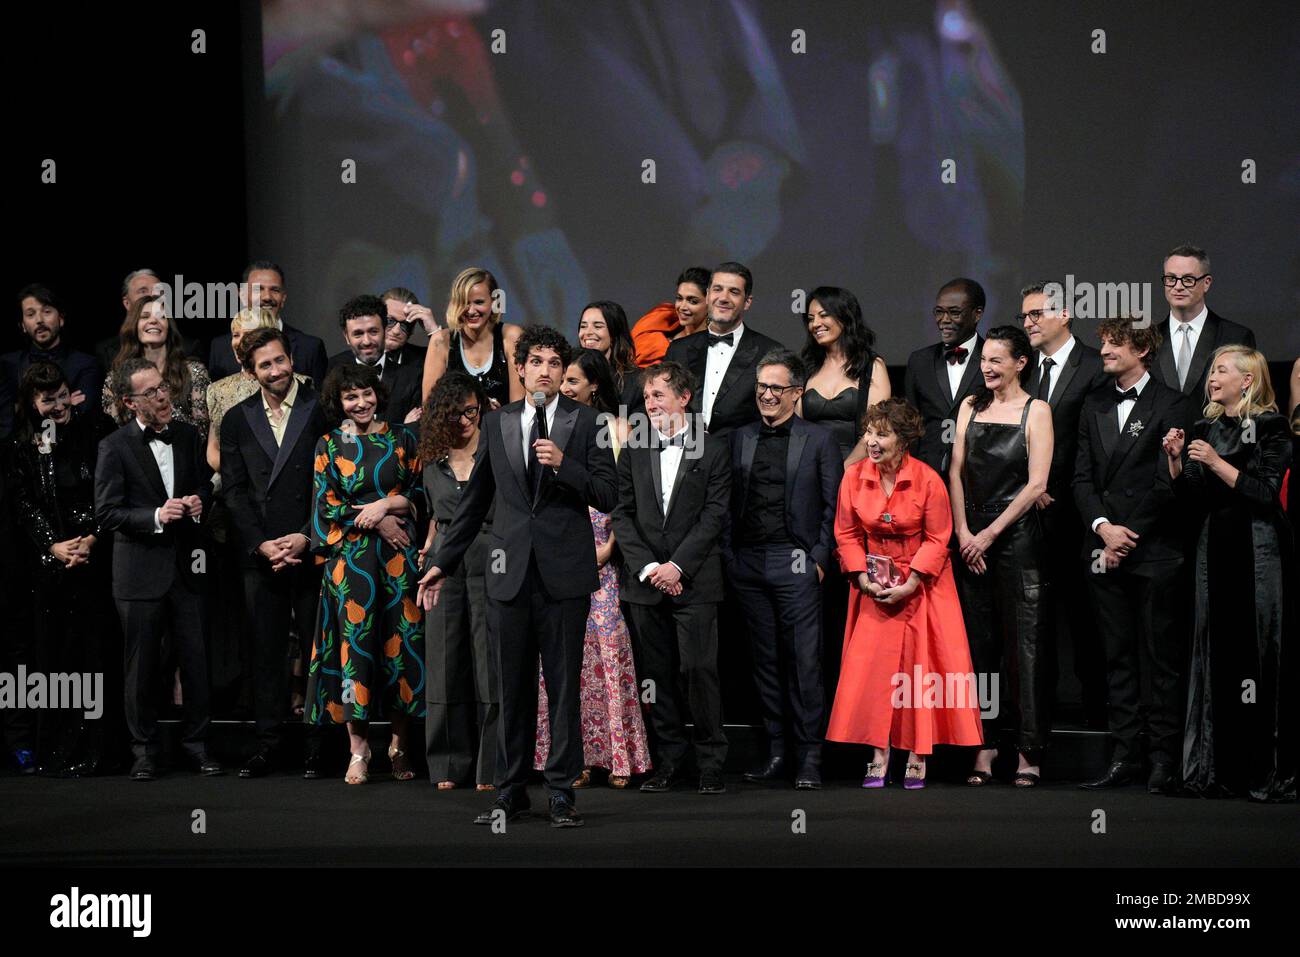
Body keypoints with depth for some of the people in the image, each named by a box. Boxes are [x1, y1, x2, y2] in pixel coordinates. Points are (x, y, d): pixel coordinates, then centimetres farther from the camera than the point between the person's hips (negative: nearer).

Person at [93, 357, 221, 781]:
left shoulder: (188, 435, 7)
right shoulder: (115, 448, -7)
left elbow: (205, 484, 20)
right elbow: (106, 512, -9)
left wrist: (200, 502, -3)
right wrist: (156, 517, -21)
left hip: (186, 565, 3)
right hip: (140, 568, -3)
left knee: (196, 659, 3)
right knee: (142, 664, 5)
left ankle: (196, 744, 14)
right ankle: (145, 750, 15)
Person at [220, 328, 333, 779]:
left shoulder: (321, 411, -1)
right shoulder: (236, 420, 9)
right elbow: (234, 490, 6)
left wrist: (304, 537, -10)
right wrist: (260, 544, -5)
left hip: (311, 551, -3)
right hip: (260, 555, 3)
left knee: (317, 649, 1)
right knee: (266, 651, 6)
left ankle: (318, 746, 8)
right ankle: (269, 742, 13)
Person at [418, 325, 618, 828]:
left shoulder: (585, 422, 3)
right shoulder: (497, 423, 11)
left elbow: (607, 495, -2)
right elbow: (475, 500, 16)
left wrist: (564, 464, -17)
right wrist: (442, 562, 16)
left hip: (564, 574, -2)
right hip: (510, 574, 2)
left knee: (564, 687, 1)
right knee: (512, 688, 6)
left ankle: (562, 791, 6)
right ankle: (510, 791, 13)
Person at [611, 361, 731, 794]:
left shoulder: (713, 451, 2)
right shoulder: (634, 450, 11)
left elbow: (714, 515, -4)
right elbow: (623, 514, 7)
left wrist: (676, 565, -12)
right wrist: (647, 568, -6)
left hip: (694, 580, -3)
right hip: (644, 580, 3)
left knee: (699, 669, -8)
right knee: (656, 673, 5)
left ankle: (710, 763, 0)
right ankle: (669, 761, 13)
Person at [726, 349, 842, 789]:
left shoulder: (819, 440, 4)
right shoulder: (740, 438, 13)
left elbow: (832, 507, 1)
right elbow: (729, 502, 13)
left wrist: (820, 558, -7)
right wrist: (729, 556, 4)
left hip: (795, 562, -4)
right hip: (748, 563, 4)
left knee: (804, 661, -7)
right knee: (766, 660, 7)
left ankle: (808, 756, -4)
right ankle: (777, 750, 13)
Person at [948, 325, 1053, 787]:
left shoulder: (1036, 411, -3)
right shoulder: (970, 406, 11)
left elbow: (1036, 484, -8)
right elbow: (956, 471, 8)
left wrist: (990, 533, -10)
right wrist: (963, 532, -3)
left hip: (1017, 535, -4)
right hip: (971, 537, 5)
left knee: (1022, 641, -3)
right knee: (978, 641, 6)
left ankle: (1029, 750, 0)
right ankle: (984, 746, 11)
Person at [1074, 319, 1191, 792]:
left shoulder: (1170, 404, -3)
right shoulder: (1094, 406, 15)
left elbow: (1165, 482, -8)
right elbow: (1082, 477, 10)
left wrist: (1128, 536, -11)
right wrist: (1103, 526, -7)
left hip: (1154, 552, -5)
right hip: (1103, 551, 5)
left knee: (1160, 659, -2)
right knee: (1117, 657, 7)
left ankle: (1164, 759, 2)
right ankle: (1124, 757, 11)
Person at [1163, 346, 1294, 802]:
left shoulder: (1270, 427, -2)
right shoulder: (1205, 429, 14)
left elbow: (1265, 491, -12)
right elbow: (1191, 496, 12)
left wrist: (1217, 463, -17)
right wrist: (1175, 460, -2)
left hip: (1260, 553, -6)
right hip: (1216, 549, 6)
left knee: (1264, 654, -7)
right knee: (1218, 658, 3)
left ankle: (1273, 773, -3)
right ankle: (1220, 769, 7)